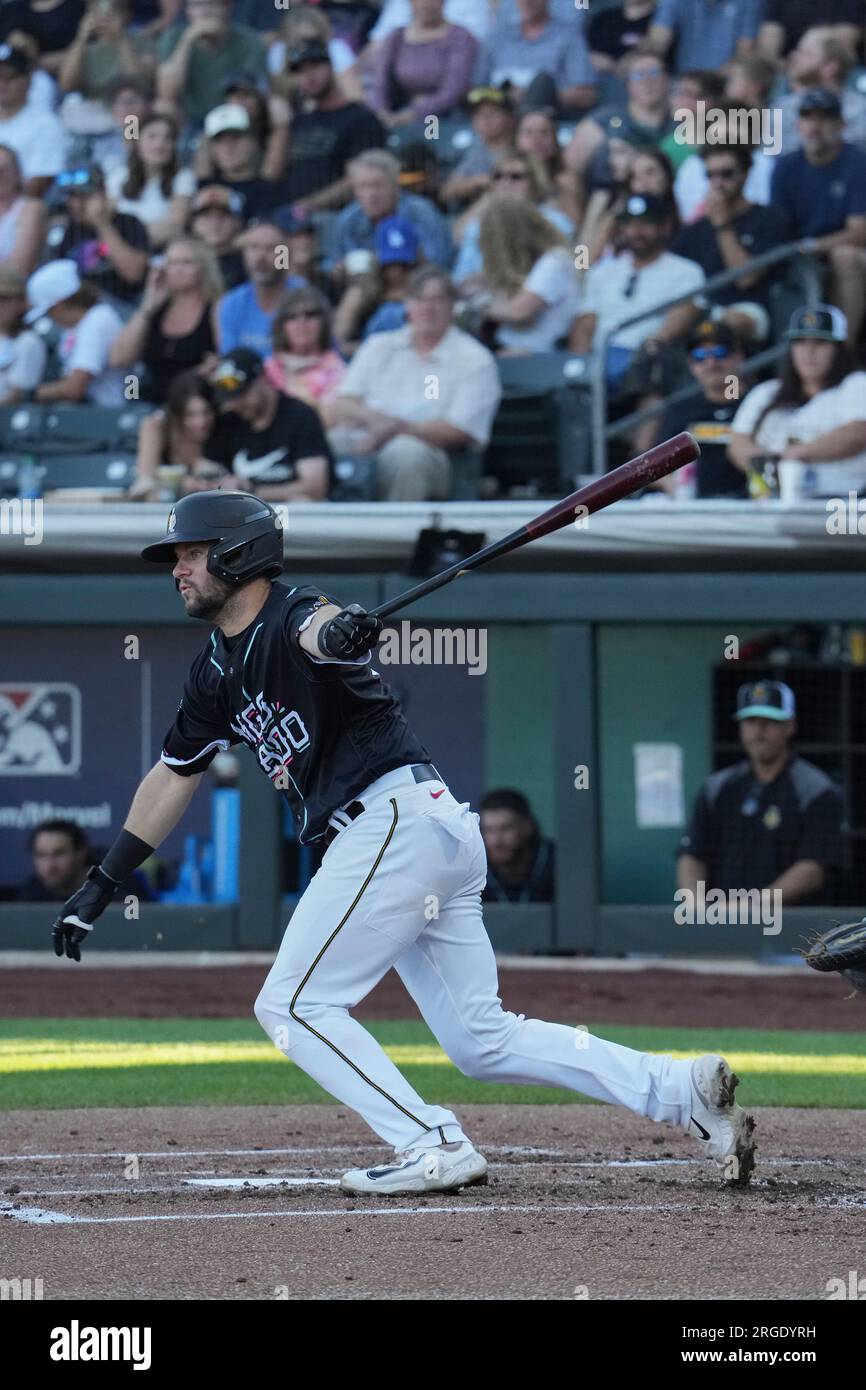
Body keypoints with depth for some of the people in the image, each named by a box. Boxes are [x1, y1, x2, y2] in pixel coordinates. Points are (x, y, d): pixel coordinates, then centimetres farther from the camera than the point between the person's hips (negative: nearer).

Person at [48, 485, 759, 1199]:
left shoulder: (292, 616, -8)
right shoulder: (219, 668, 19)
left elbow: (317, 629, -33)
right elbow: (175, 774, 27)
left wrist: (338, 633, -58)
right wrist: (103, 884, 27)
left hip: (398, 817, -9)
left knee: (293, 1005, -6)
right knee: (483, 1039, 6)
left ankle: (434, 1148, -12)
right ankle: (681, 1088, 1)